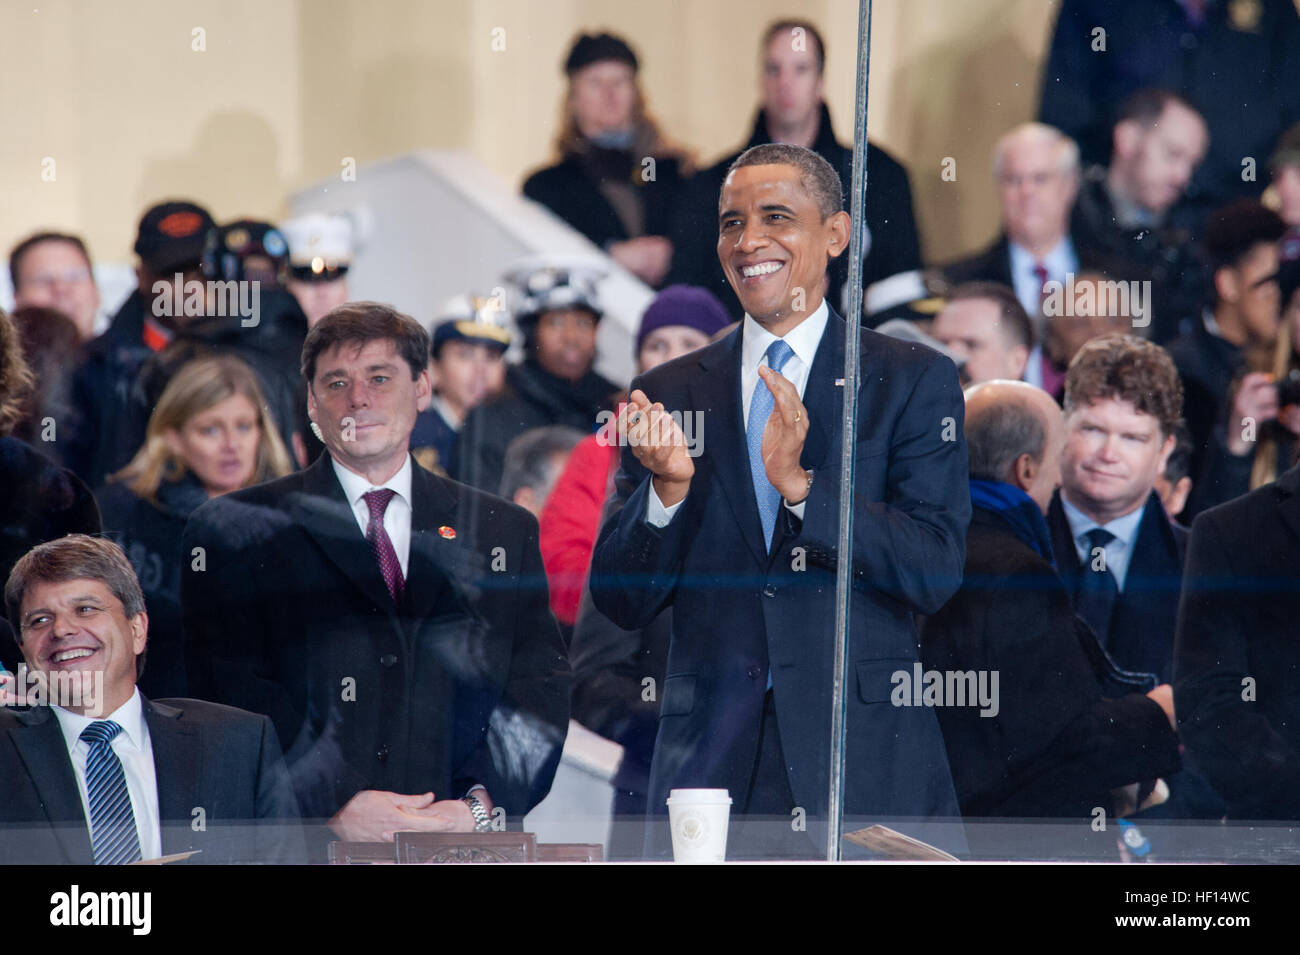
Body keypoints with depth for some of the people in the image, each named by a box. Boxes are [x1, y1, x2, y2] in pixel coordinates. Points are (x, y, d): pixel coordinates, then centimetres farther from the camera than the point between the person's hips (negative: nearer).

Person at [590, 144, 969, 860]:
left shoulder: (914, 381, 2)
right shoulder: (670, 394, 9)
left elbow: (936, 575, -8)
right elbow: (622, 601, 6)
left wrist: (799, 483, -18)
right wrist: (668, 490, -13)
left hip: (866, 770, -2)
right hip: (710, 766, 2)